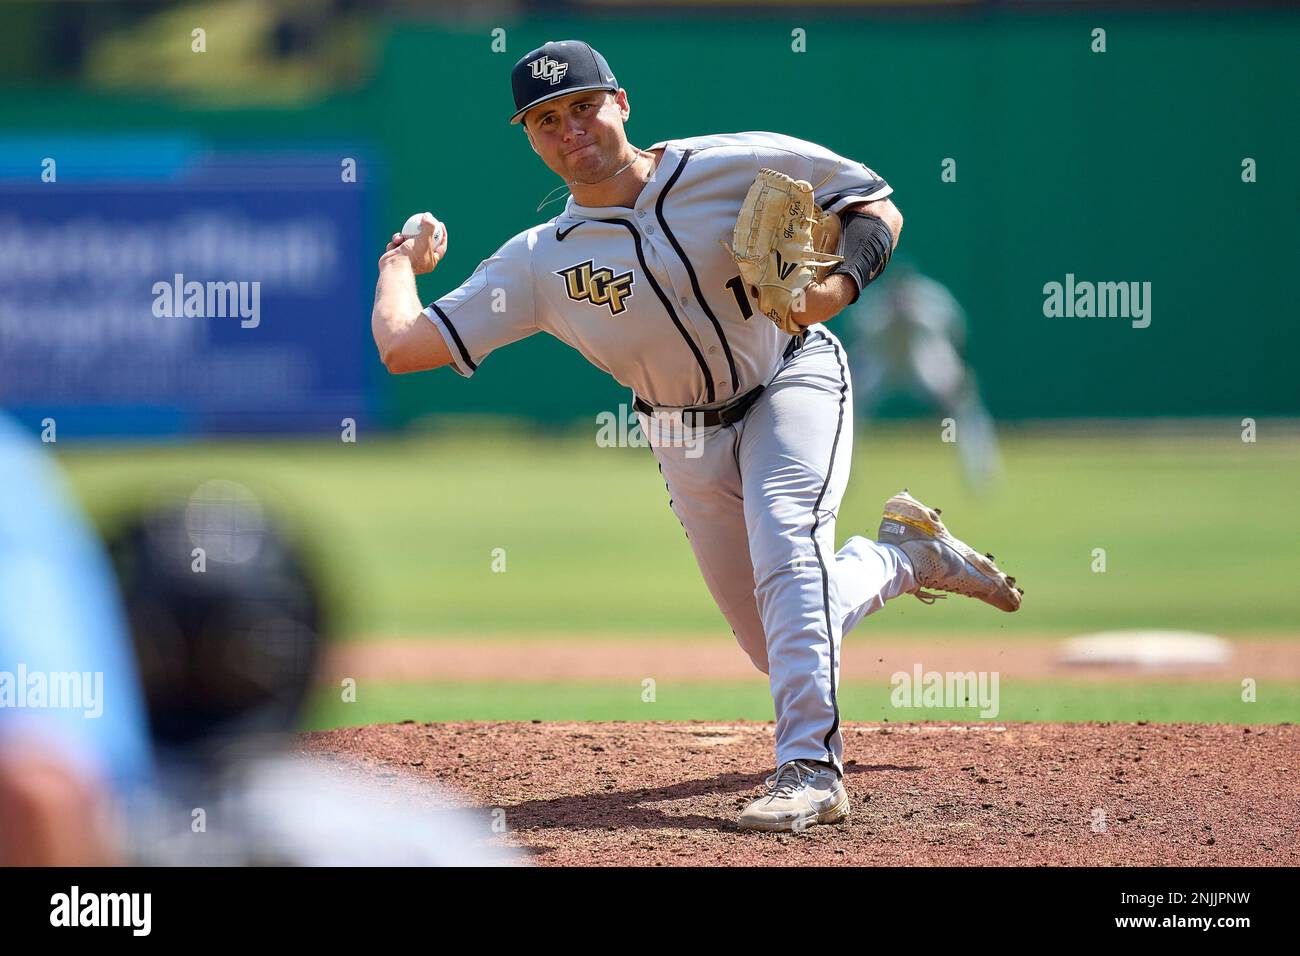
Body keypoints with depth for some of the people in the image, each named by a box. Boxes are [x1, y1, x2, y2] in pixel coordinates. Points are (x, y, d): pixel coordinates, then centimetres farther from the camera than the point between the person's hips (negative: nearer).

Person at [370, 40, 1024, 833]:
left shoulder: (737, 166, -18)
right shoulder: (540, 261, -13)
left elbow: (878, 205, -12)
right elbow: (402, 346, -16)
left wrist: (836, 285, -29)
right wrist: (404, 260, 0)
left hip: (792, 383, -4)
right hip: (689, 439, 4)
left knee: (783, 530, -33)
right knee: (778, 643, 8)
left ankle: (812, 767, -36)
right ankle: (908, 555, 38)